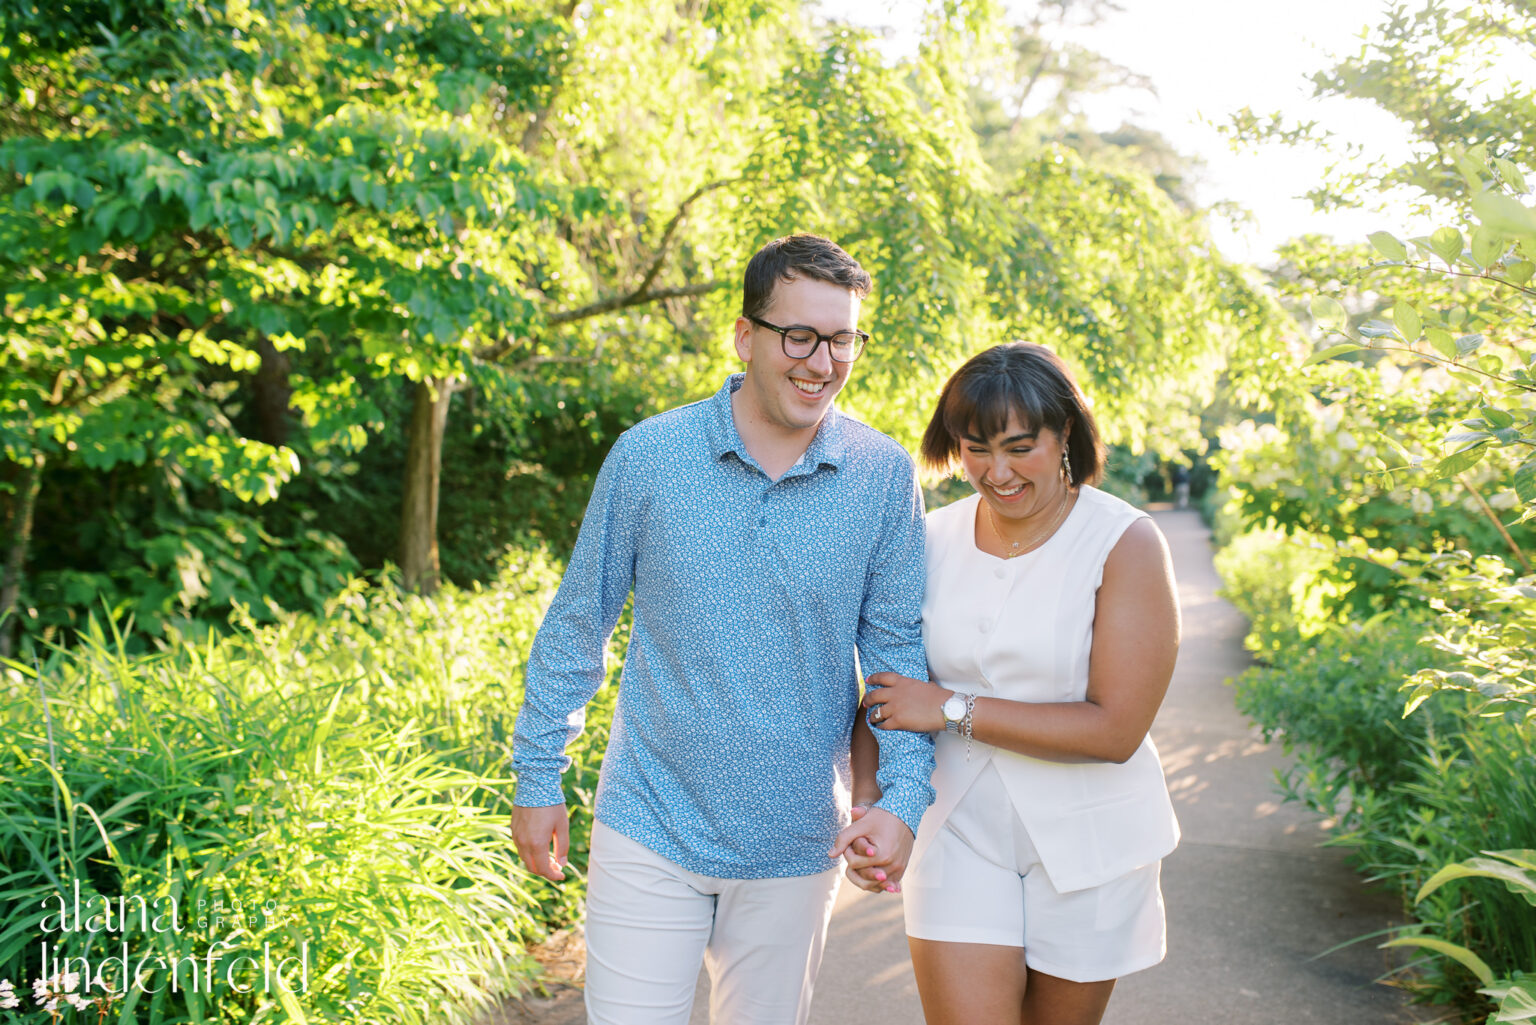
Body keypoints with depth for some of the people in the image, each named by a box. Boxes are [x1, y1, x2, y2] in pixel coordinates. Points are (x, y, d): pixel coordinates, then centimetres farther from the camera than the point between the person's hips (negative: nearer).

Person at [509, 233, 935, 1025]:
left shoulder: (884, 476, -7)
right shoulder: (648, 455, -9)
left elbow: (896, 646, 0)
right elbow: (578, 623, 0)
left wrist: (904, 796, -10)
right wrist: (537, 776, 4)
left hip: (793, 843, 2)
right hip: (650, 831, -1)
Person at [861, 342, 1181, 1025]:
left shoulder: (1125, 545, -14)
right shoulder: (934, 539, -2)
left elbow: (1116, 729, -19)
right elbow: (886, 683, 4)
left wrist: (954, 710, -19)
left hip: (1086, 839, -1)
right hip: (962, 832, 2)